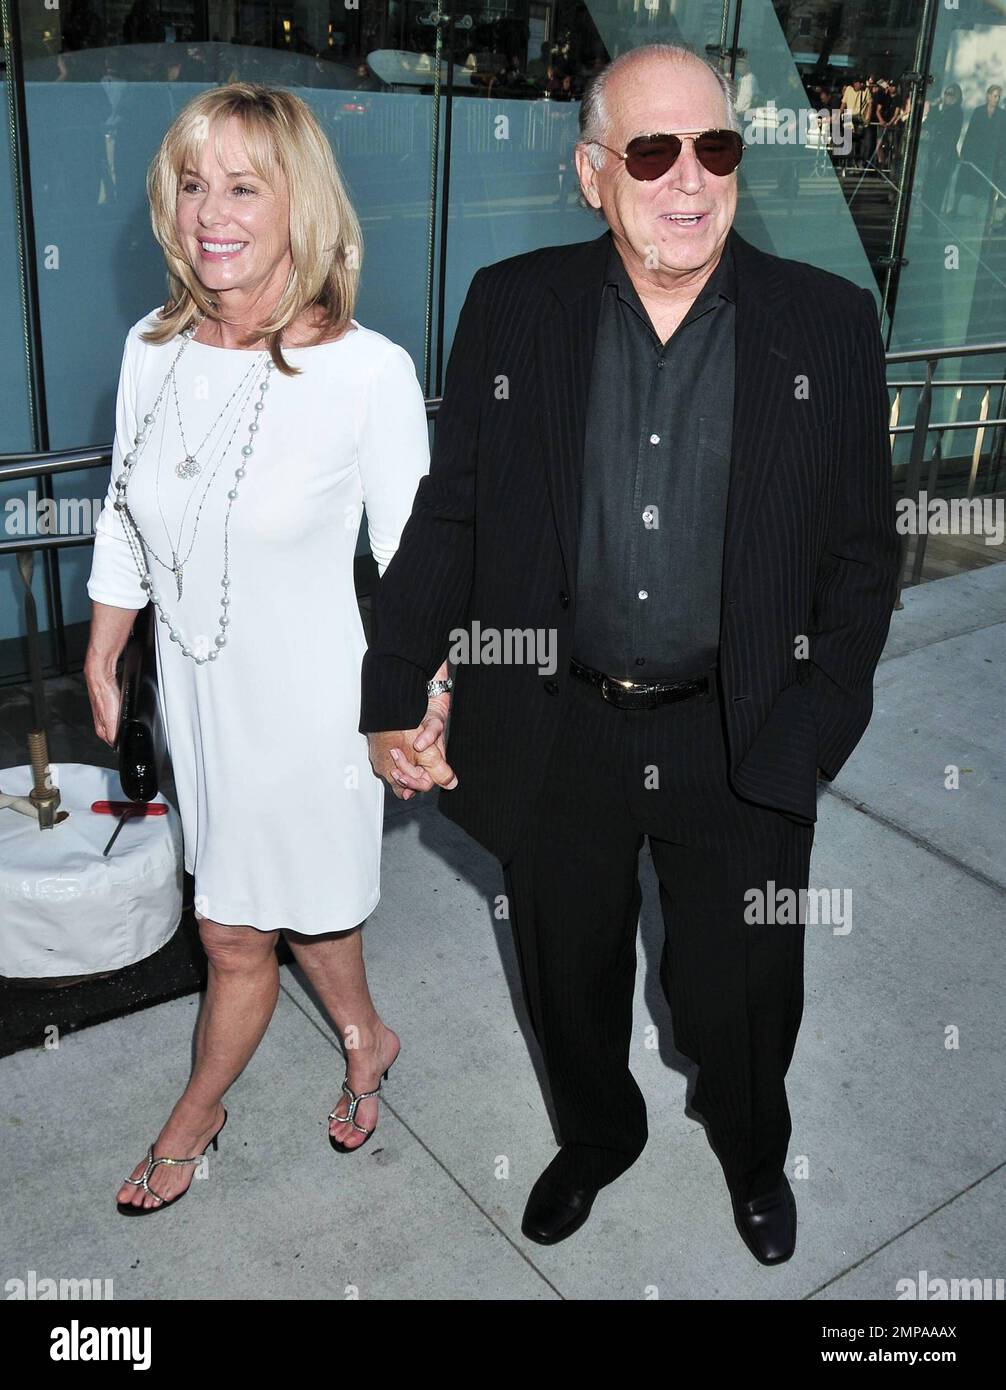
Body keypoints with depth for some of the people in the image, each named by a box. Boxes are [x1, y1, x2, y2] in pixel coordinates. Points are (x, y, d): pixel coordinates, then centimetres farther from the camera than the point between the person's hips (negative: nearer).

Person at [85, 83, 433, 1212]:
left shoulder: (368, 372, -20)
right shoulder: (153, 350, -4)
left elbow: (414, 561, -11)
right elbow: (123, 522, 8)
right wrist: (102, 659, 15)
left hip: (308, 697, -5)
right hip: (197, 686, 5)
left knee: (235, 932, 11)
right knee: (297, 901, 22)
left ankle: (195, 1115, 40)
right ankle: (367, 1043, 51)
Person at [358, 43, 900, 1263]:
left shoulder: (827, 322, -5)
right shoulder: (510, 306, -4)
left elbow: (863, 547, -1)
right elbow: (447, 512, -1)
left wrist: (817, 728, -8)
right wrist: (395, 694, -6)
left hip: (743, 741, 0)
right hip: (556, 730, 1)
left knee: (743, 991, 17)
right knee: (568, 977, 21)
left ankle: (753, 1157, 52)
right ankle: (596, 1137, 53)